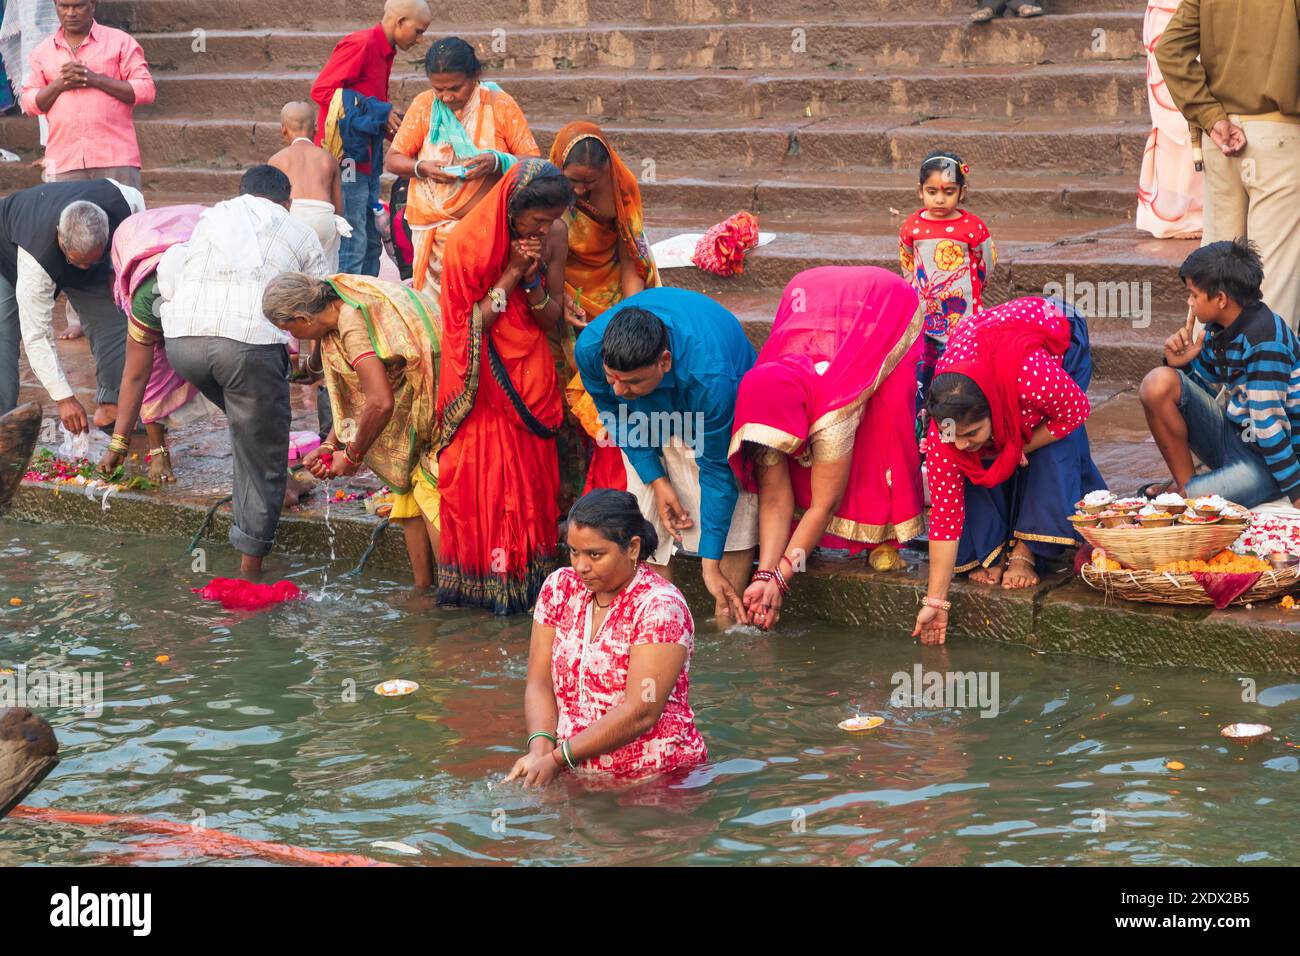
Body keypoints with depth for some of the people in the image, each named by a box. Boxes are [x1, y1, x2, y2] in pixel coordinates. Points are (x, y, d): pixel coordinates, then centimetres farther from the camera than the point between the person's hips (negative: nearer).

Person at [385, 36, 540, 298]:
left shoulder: (500, 105, -1)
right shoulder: (423, 106, 4)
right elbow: (392, 160, 8)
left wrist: (497, 162, -21)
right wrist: (420, 168, -13)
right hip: (435, 225, 2)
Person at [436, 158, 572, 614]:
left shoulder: (553, 236, -4)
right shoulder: (467, 242, -15)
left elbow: (551, 319, 0)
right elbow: (470, 324, -15)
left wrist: (533, 279, -19)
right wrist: (511, 274, -21)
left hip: (530, 378, 3)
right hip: (480, 384, -3)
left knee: (530, 478, 4)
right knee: (478, 476, -5)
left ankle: (525, 580, 12)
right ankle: (475, 579, 5)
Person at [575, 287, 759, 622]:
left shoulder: (710, 377, -45)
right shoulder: (590, 348, -34)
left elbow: (716, 469, -33)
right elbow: (614, 415, -10)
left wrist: (711, 566, -29)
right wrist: (656, 481, -16)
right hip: (647, 416, 4)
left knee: (734, 512, -17)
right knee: (645, 514, -9)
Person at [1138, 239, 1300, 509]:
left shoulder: (1264, 339, -24)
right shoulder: (1219, 328, 1)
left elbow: (1269, 423, -24)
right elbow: (1203, 388, 16)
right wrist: (1181, 364, -5)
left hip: (1269, 459, -8)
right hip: (1229, 434, 8)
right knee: (1158, 383, -10)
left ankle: (1184, 493, 10)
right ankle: (1184, 482, 3)